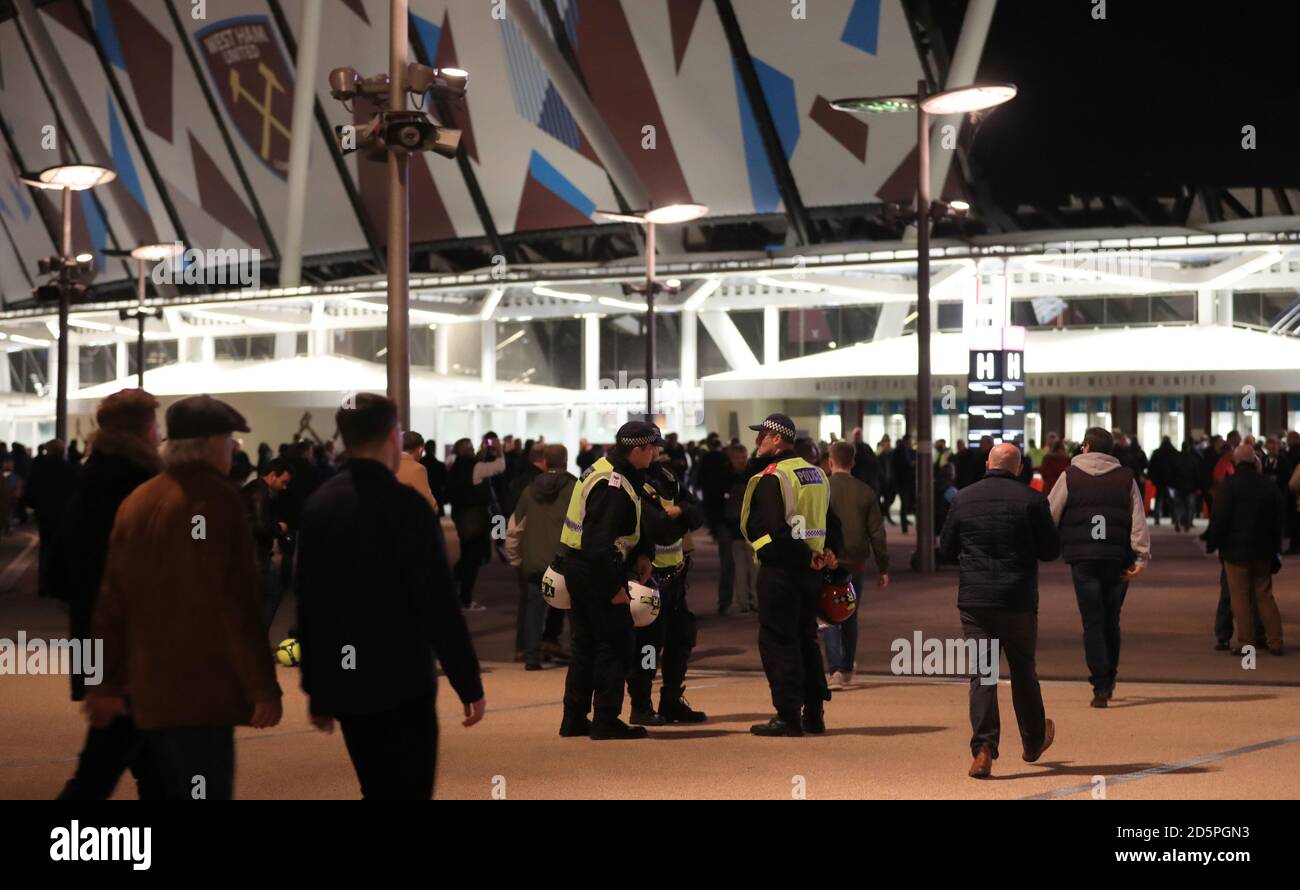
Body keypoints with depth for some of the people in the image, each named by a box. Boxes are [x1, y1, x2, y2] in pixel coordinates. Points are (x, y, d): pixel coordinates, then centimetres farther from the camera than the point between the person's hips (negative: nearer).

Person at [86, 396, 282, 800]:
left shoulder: (136, 501, 12)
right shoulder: (217, 499, -11)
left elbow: (114, 602, 14)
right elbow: (237, 603, -17)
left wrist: (107, 682, 19)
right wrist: (263, 687, -13)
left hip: (148, 689, 8)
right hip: (201, 690, -8)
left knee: (174, 790, 19)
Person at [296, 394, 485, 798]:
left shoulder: (318, 505, 6)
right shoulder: (404, 505, -14)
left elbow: (309, 605, 10)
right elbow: (439, 606, -16)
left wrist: (317, 689, 17)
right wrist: (469, 684, -9)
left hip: (343, 684, 7)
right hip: (400, 683, -7)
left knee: (379, 790, 19)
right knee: (406, 791, -1)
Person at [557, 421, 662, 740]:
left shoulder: (604, 469, 11)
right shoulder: (613, 487, -22)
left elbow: (627, 523, 23)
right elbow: (599, 543, -26)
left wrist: (641, 554, 11)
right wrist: (613, 588, -22)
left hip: (577, 569, 10)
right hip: (597, 572, -10)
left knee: (586, 644, 16)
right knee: (614, 645, -2)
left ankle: (574, 719, 21)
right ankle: (606, 721, 2)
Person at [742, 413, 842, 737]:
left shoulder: (771, 477, -12)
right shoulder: (816, 473, 16)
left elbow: (775, 530, -21)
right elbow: (831, 521, 19)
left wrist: (806, 558, -13)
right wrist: (828, 552, 6)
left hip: (780, 568, -8)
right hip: (810, 571, 8)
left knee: (776, 641, -3)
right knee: (806, 639, 16)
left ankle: (788, 716, -4)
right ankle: (814, 714, 18)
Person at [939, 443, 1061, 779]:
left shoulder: (963, 498, 1)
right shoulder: (1031, 500, -5)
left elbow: (946, 550, 7)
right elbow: (1051, 550, -1)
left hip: (974, 600, 1)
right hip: (1019, 600, -1)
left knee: (981, 674, 0)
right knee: (1023, 670, 15)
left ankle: (983, 750, -13)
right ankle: (1033, 741, 32)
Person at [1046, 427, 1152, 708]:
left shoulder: (1069, 477, 2)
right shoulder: (1126, 478, 7)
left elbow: (1050, 516, 1)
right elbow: (1139, 520, -1)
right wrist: (1142, 556, -3)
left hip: (1083, 558, -2)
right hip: (1117, 559, 2)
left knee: (1093, 623, -1)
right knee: (1111, 622, 16)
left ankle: (1100, 687, -11)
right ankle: (1108, 681, 24)